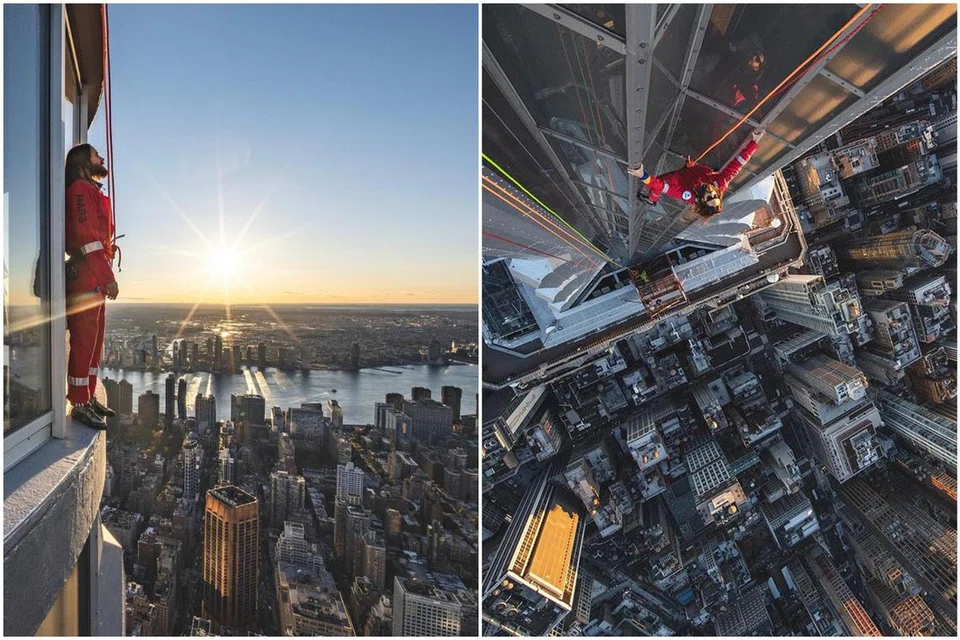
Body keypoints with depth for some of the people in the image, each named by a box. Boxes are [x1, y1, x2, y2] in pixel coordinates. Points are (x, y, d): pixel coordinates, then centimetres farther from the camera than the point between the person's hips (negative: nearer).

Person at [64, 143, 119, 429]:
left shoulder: (91, 191, 24)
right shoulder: (80, 189, -6)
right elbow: (87, 235, -17)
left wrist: (105, 276, 15)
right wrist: (108, 276, -20)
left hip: (95, 280, 10)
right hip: (86, 279, -10)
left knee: (94, 341, 12)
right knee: (84, 341, -7)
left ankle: (89, 398, 20)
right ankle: (80, 405, -2)